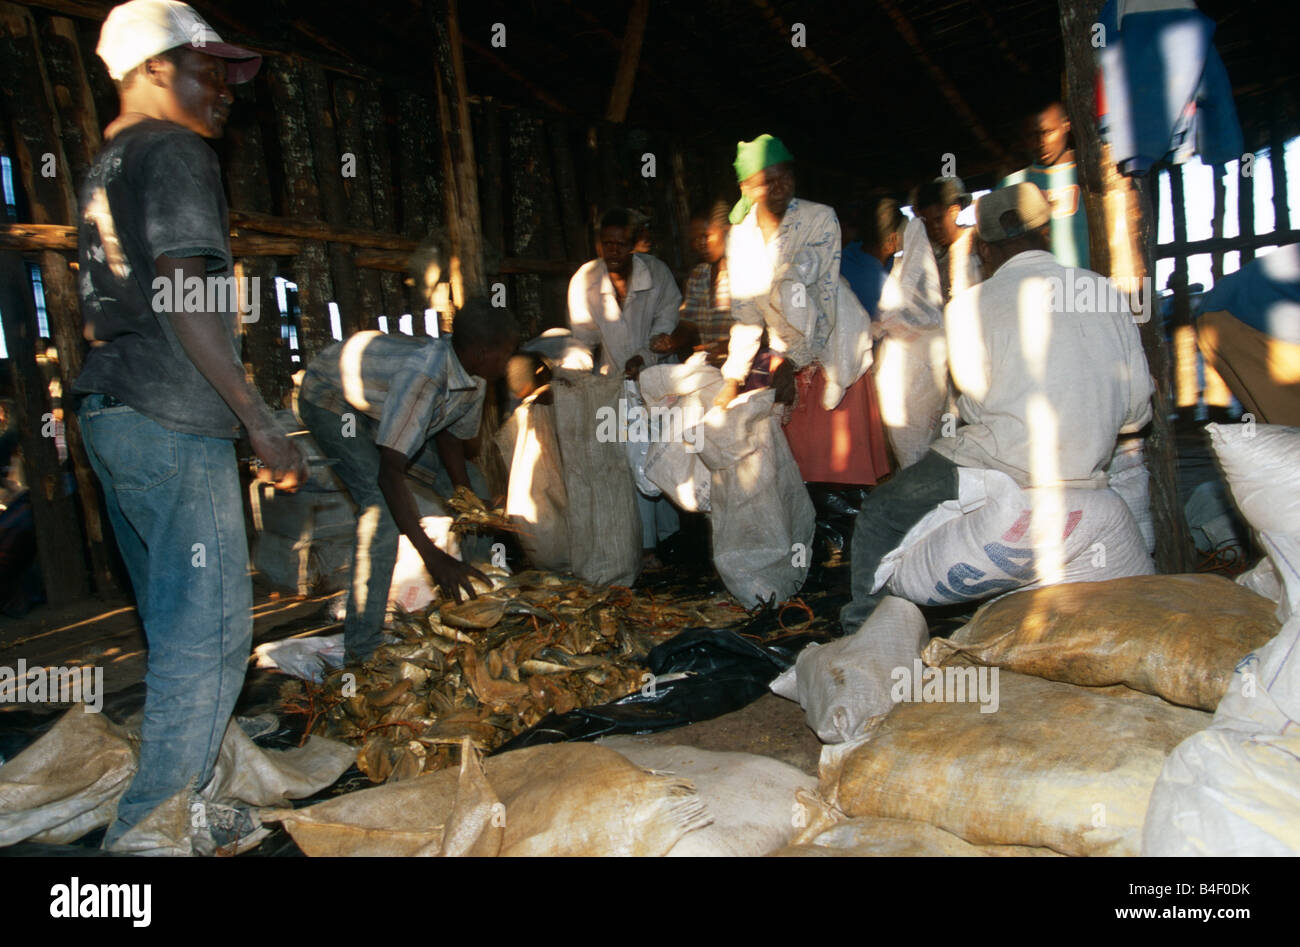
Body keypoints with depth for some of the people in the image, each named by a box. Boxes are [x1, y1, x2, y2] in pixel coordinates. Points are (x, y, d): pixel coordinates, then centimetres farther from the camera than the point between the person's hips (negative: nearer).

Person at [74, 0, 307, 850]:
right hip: (171, 421, -10)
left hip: (109, 412, 10)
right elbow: (184, 299, -18)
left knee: (177, 622, 15)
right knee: (210, 627, -5)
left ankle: (176, 804, 27)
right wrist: (261, 423, -20)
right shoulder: (175, 152, -6)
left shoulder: (105, 165, 22)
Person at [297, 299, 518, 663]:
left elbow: (451, 434, -1)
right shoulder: (423, 374, -42)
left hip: (380, 396, 8)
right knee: (383, 507, -25)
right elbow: (390, 471, -43)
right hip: (330, 398, -8)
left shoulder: (474, 375, -16)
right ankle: (362, 648, -18)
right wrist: (432, 555, -45)